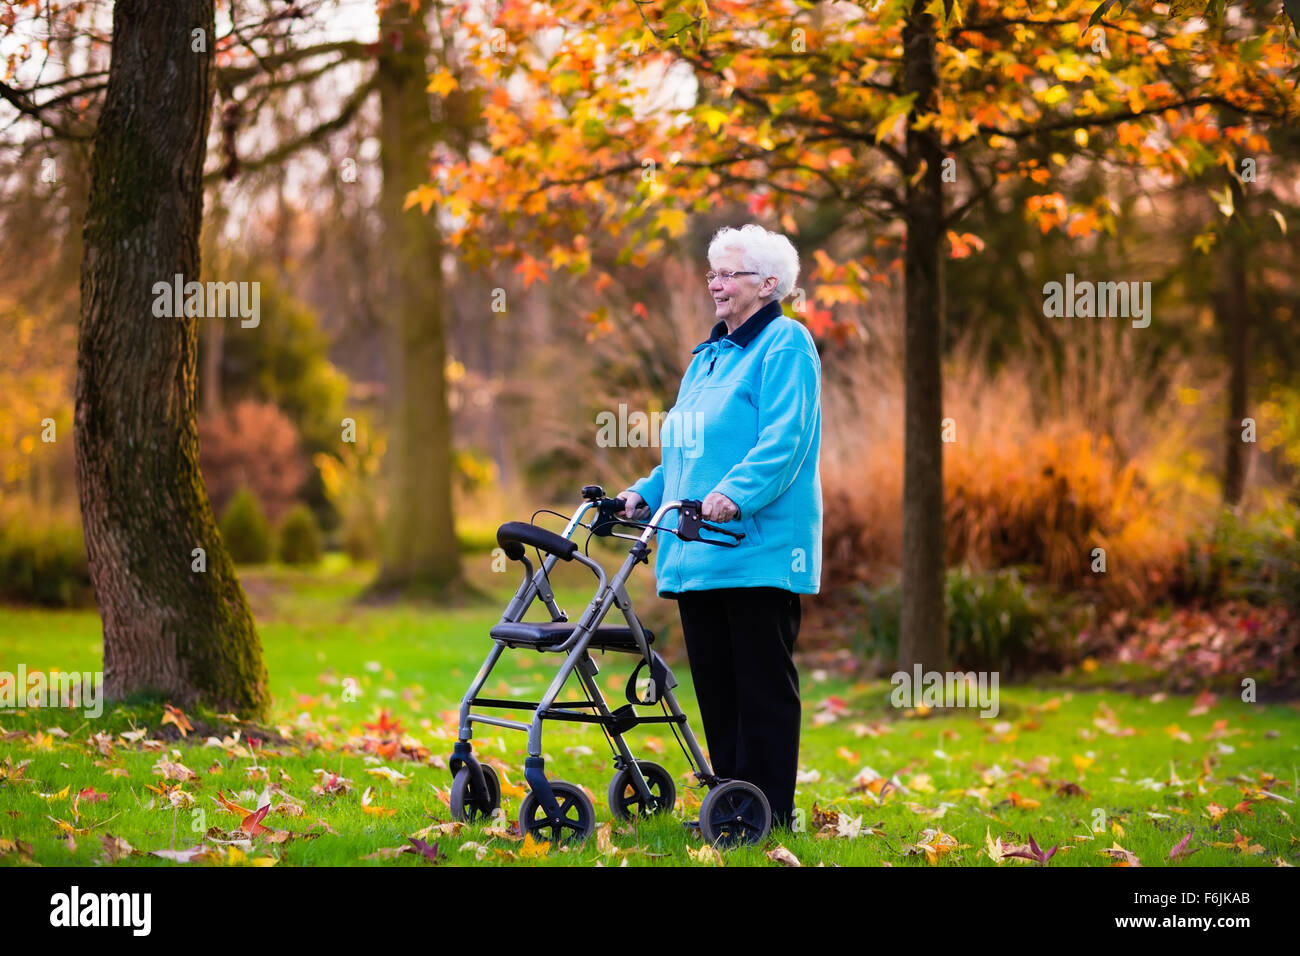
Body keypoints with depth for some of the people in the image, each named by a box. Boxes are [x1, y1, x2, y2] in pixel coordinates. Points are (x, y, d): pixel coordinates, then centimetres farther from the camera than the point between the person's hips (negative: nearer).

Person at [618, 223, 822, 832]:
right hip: (698, 551, 9)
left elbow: (784, 438, -17)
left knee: (762, 682, -5)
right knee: (713, 681, 9)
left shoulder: (785, 343, -5)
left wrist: (735, 493, -29)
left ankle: (768, 810, -1)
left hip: (759, 548, -9)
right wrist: (647, 494, 11)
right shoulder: (707, 356, 22)